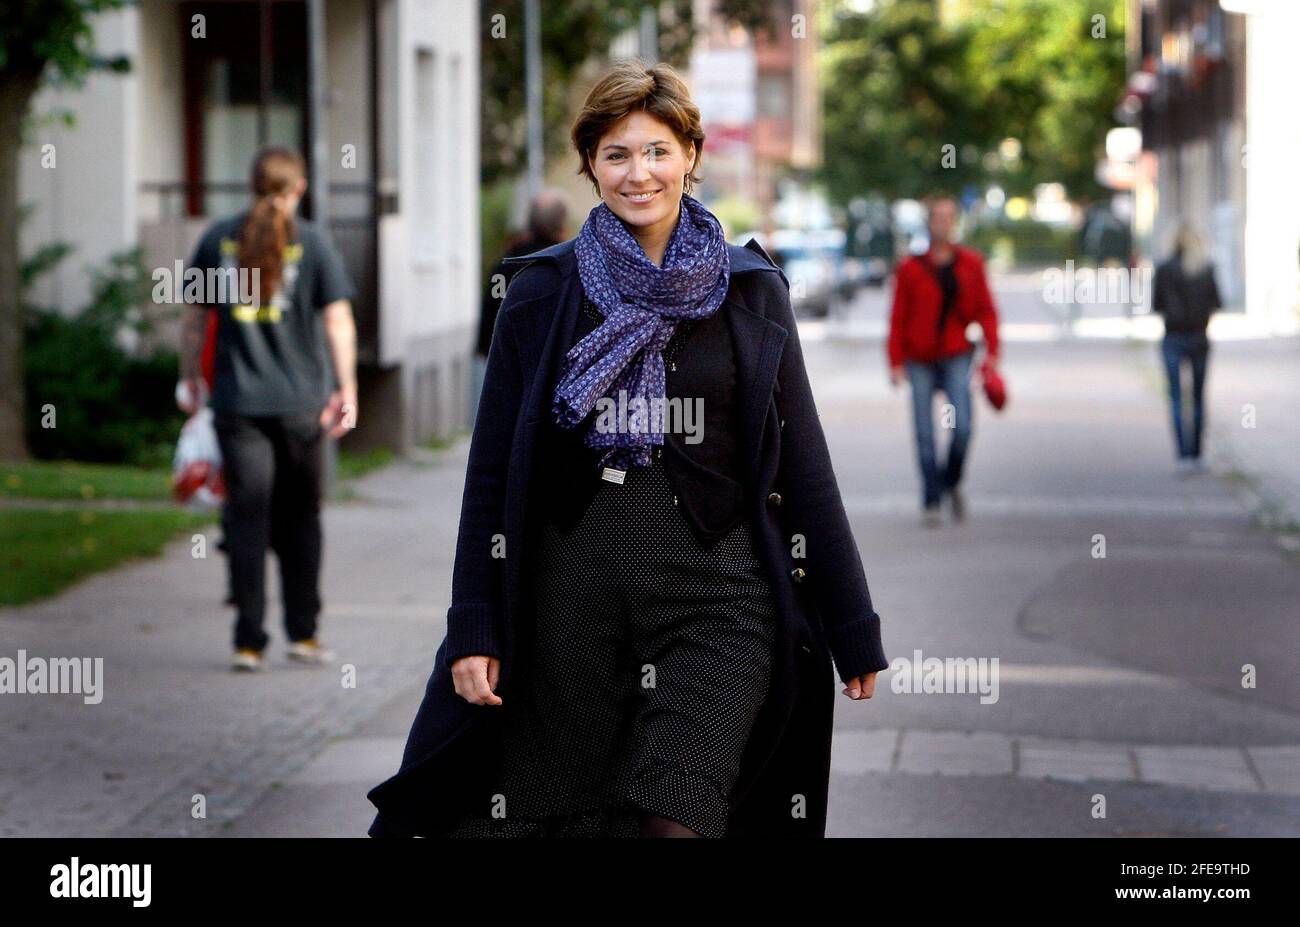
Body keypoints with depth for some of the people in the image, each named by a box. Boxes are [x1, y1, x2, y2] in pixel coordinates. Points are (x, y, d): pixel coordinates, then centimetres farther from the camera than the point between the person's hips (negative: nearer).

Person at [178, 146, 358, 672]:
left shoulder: (218, 239, 4)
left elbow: (195, 319, 7)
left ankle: (249, 642, -4)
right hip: (299, 398, -1)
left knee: (247, 519, 0)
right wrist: (346, 389, 0)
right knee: (299, 519, 12)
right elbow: (338, 320, -4)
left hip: (237, 401, 1)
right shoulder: (311, 242, -1)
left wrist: (190, 379, 17)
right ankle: (303, 633, 14)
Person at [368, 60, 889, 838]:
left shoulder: (751, 291, 6)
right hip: (574, 592, 1)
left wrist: (854, 628, 6)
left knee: (678, 812, -19)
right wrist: (473, 628, 0)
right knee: (563, 814, 3)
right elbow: (491, 469, 6)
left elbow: (804, 465, 7)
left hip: (720, 592, -1)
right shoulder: (543, 291, 6)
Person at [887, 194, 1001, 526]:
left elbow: (986, 310, 9)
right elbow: (898, 318, 3)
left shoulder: (970, 263, 6)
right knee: (924, 434, -2)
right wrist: (896, 362, -2)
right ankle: (931, 501, 6)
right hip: (920, 359, 0)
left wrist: (991, 352, 0)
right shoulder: (911, 268, 0)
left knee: (962, 426, -13)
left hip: (957, 355, 1)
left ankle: (952, 481, 14)